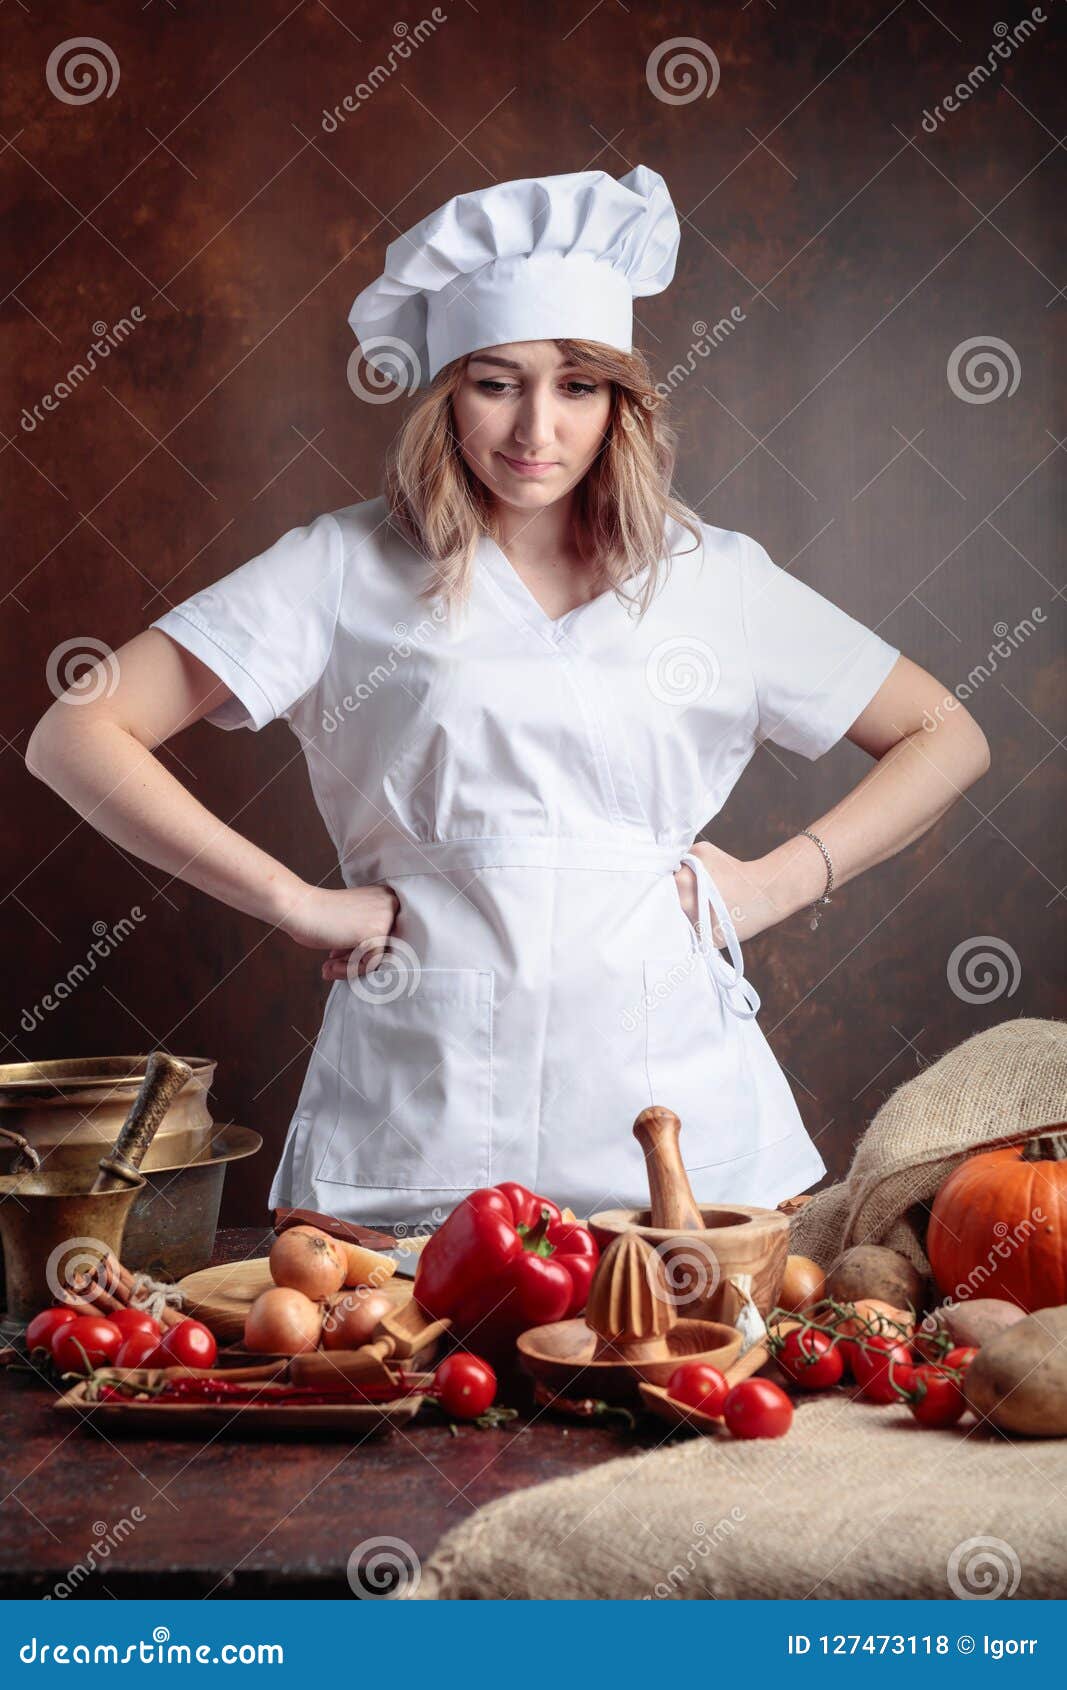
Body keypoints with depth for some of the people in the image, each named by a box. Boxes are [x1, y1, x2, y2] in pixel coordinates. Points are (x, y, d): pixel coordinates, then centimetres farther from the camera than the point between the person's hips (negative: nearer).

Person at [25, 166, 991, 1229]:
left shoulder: (714, 577, 9)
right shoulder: (346, 568, 3)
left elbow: (948, 740, 17)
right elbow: (74, 739, -2)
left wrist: (772, 886, 4)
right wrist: (295, 901, -7)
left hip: (668, 1107, 2)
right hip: (414, 1117, -1)